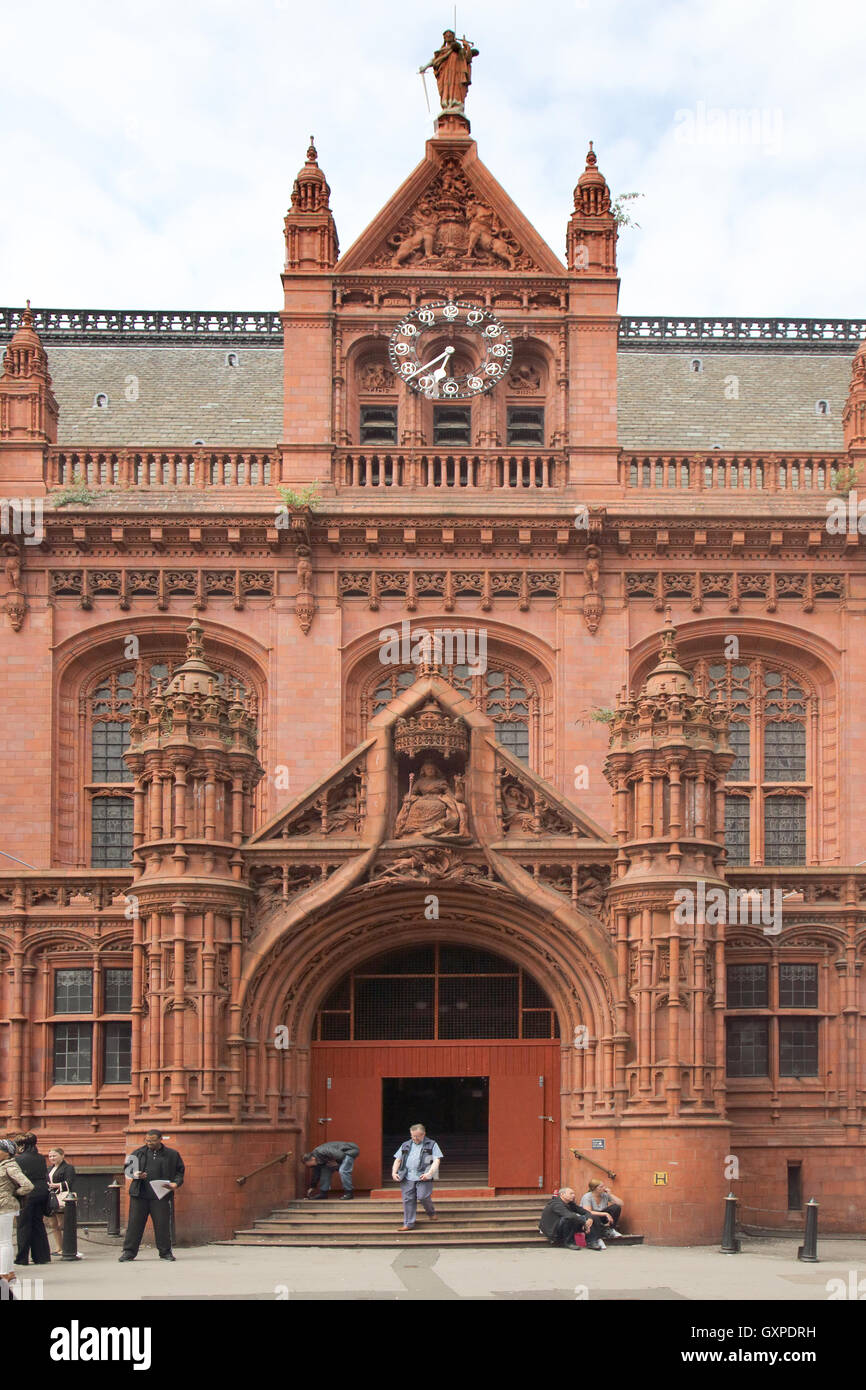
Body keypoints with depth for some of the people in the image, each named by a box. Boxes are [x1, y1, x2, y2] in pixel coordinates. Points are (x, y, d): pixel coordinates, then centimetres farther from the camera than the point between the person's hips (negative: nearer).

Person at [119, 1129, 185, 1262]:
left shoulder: (172, 1155, 7)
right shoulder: (139, 1153, 10)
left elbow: (180, 1171, 12)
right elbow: (127, 1168, 15)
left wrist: (176, 1183, -6)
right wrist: (134, 1174, -7)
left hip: (161, 1196, -1)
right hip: (139, 1195, 1)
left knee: (162, 1224, 1)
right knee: (135, 1223, 1)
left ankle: (165, 1252, 12)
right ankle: (129, 1252, 8)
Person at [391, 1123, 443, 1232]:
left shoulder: (432, 1145, 9)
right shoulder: (405, 1145, 20)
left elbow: (436, 1161, -1)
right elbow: (397, 1160, 20)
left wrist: (429, 1173, -16)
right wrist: (394, 1172, 3)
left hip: (423, 1177, -3)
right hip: (408, 1177, 3)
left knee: (423, 1196, -15)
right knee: (408, 1200, -2)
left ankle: (431, 1212, 14)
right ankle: (408, 1223, 3)